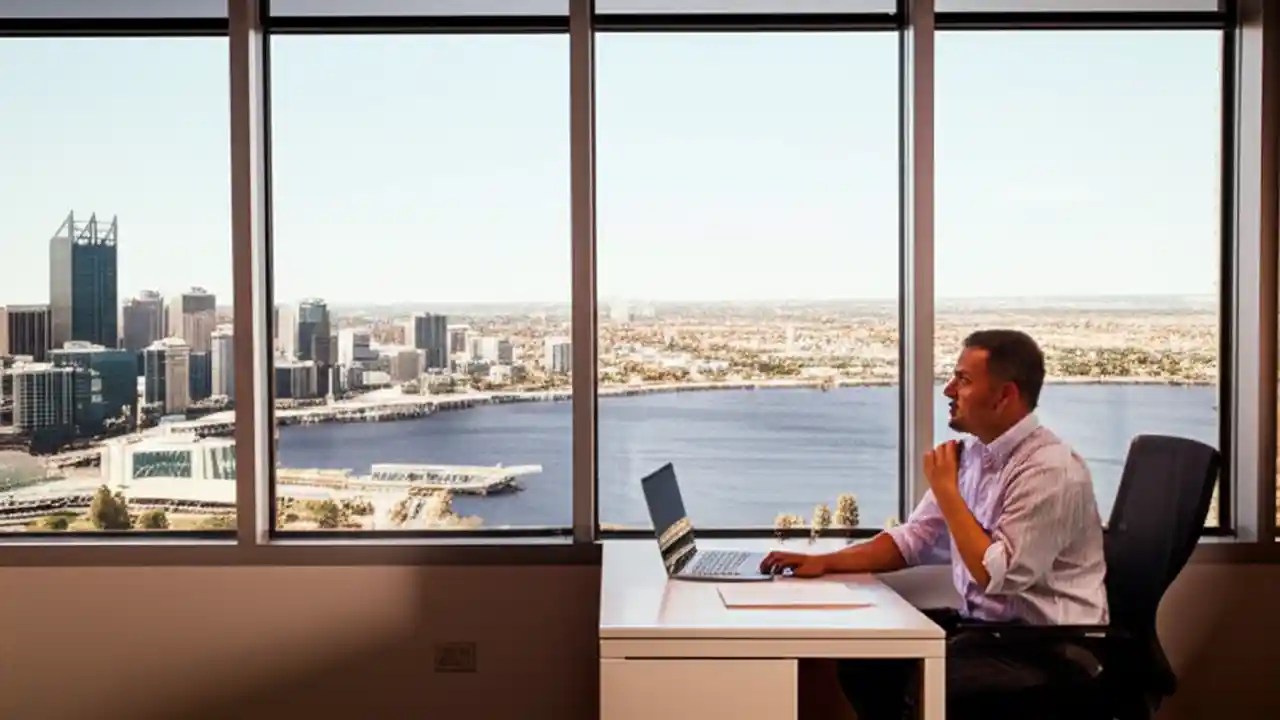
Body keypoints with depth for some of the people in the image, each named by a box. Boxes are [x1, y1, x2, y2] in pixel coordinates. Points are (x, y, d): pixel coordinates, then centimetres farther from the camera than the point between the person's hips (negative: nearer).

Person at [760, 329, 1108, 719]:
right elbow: (915, 538, 11)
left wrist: (946, 490, -19)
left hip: (1049, 646, -8)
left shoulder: (1051, 470, -21)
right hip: (983, 623, 8)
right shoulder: (973, 452, 5)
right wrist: (825, 561, 2)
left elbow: (995, 575, -26)